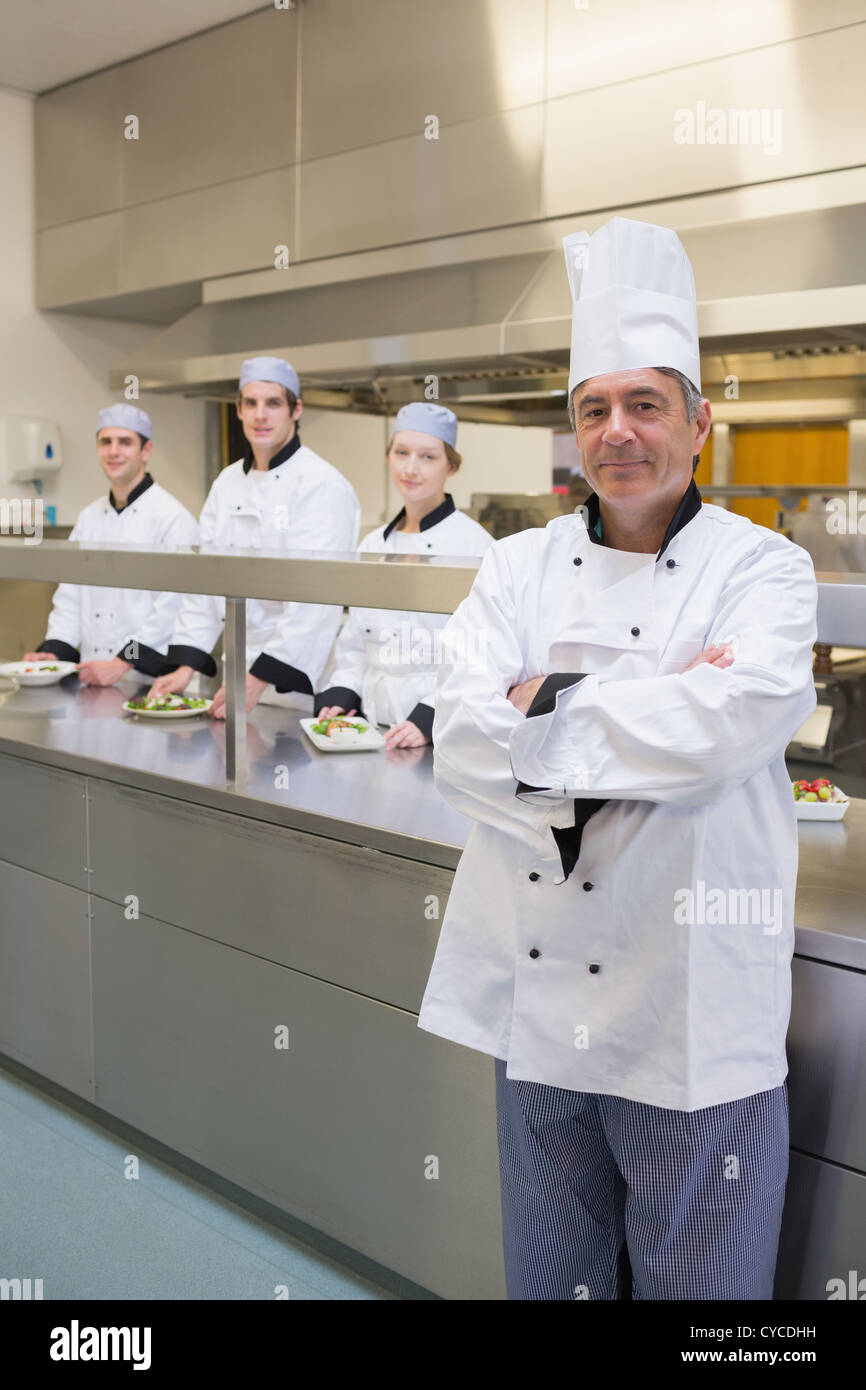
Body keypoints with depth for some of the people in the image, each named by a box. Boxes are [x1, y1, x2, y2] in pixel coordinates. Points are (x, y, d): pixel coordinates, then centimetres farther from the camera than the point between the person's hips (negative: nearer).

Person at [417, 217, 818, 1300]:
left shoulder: (763, 570, -5)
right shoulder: (518, 569, 4)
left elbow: (727, 721, -24)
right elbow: (464, 749, -10)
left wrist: (540, 701, -15)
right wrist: (655, 708, -18)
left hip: (693, 1012, -3)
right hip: (537, 997, 4)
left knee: (695, 1274, 15)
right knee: (550, 1271, 21)